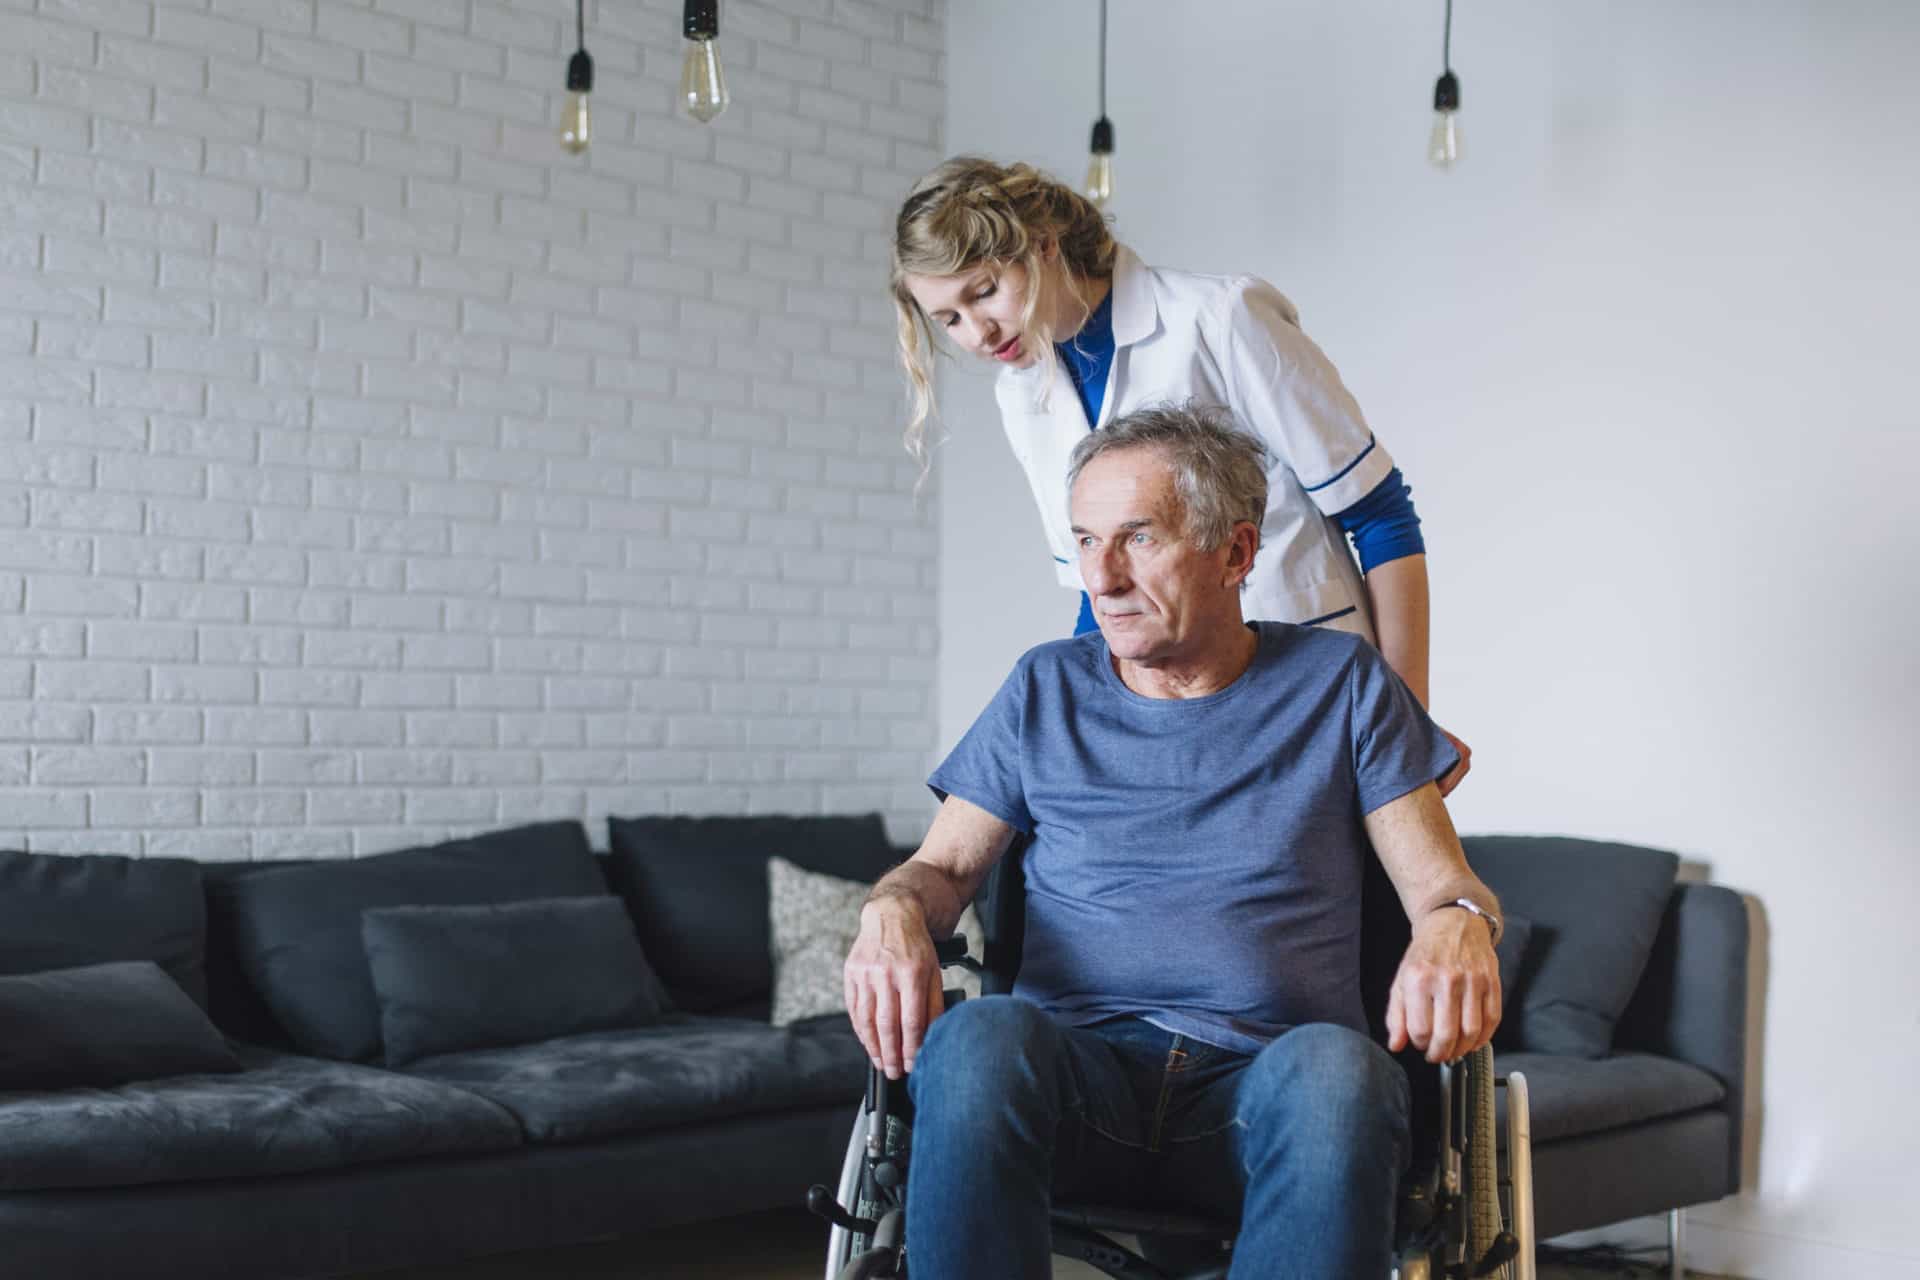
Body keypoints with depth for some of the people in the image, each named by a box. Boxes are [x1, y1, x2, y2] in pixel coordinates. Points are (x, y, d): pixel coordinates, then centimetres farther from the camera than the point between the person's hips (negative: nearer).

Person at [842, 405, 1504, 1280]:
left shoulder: (1339, 683, 13)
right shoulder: (1046, 689, 18)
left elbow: (1440, 882, 9)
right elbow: (943, 863, 18)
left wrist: (1458, 925, -16)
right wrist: (894, 912, -7)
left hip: (1259, 1081, -1)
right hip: (1077, 1069, 1)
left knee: (1334, 1068, -38)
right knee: (981, 1037, -35)